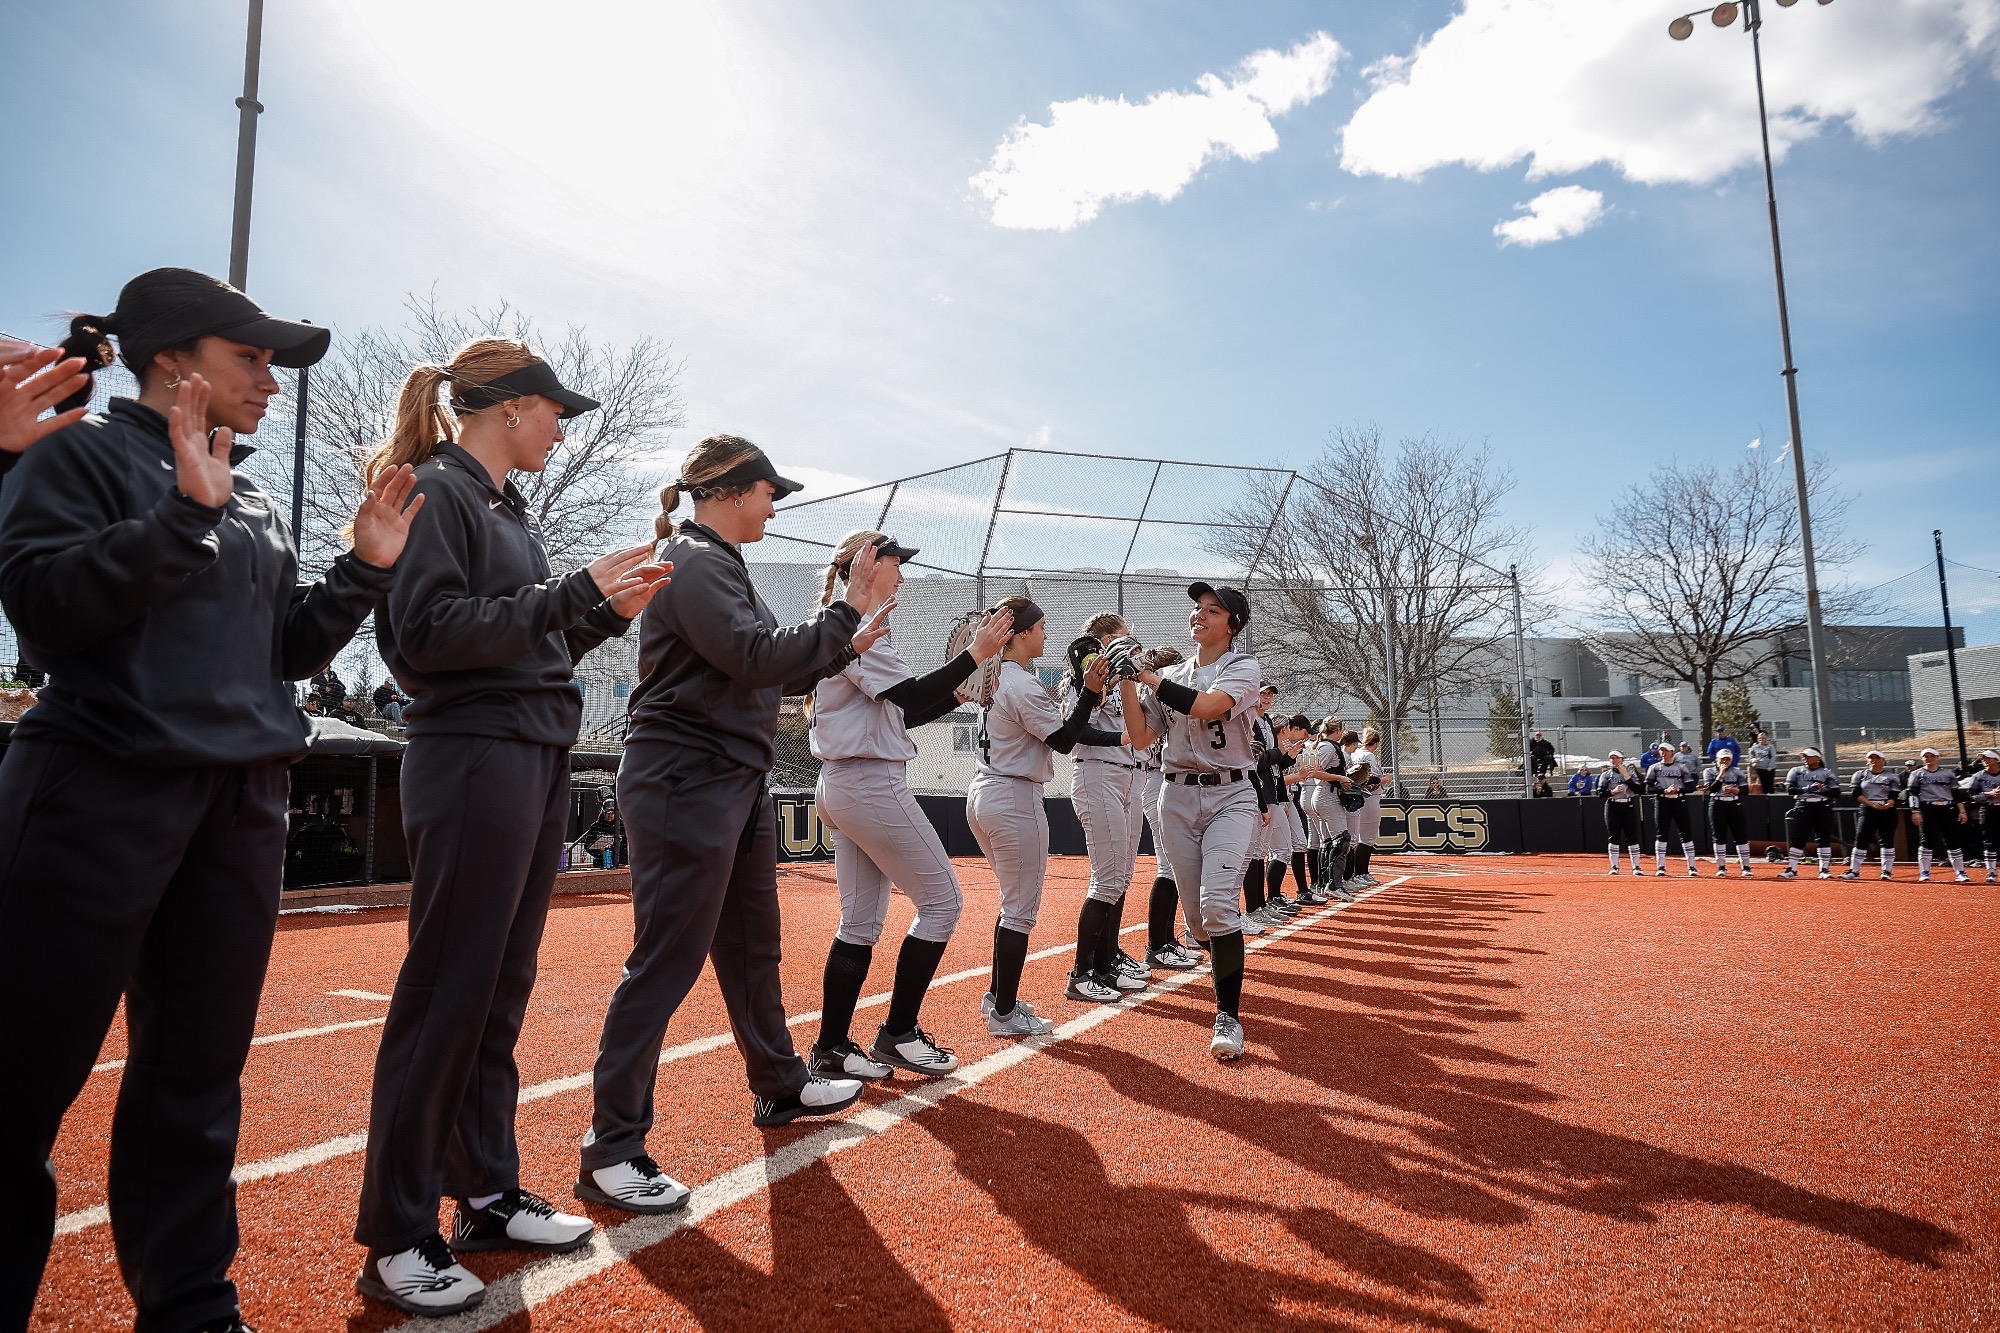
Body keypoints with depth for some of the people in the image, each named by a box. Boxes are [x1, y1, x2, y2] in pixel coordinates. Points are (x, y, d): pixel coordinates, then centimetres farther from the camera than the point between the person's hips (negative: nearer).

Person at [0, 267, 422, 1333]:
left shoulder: (255, 503, 16)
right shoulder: (86, 453, -1)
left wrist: (365, 569, 3)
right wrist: (184, 510, -21)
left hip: (243, 805, 6)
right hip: (102, 791, -5)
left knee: (197, 1070, 11)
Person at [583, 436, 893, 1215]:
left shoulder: (719, 565, 17)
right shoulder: (691, 562, -13)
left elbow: (775, 675, 20)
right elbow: (757, 658, -25)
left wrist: (846, 646, 17)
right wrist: (846, 611, -17)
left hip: (737, 783, 10)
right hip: (684, 784, -10)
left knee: (752, 947, 20)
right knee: (665, 964, -5)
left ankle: (779, 1089, 36)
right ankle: (611, 1151, 6)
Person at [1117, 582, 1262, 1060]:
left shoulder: (1243, 668, -3)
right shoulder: (1169, 675, 11)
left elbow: (1204, 705, -23)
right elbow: (1141, 736, 1)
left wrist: (1145, 674, -20)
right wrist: (1126, 681, -8)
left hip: (1230, 796, -4)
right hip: (1177, 797, 5)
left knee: (1218, 903, -20)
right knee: (1195, 912, 7)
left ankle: (1229, 1016, -11)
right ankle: (1226, 968, 38)